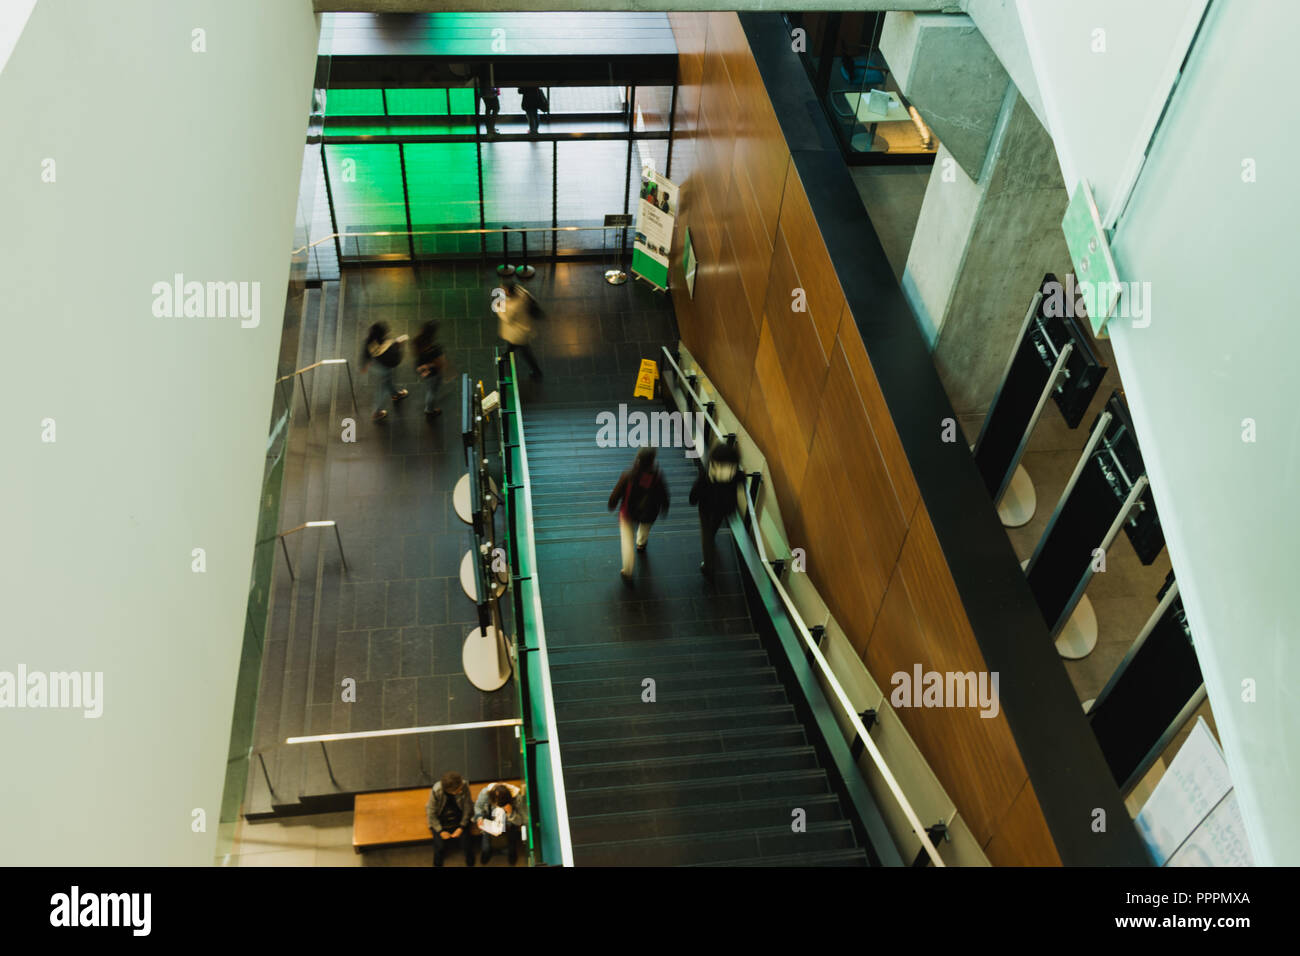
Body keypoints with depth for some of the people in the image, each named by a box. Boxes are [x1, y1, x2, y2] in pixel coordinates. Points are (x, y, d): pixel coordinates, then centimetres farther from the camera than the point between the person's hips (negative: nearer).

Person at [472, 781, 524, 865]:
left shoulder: (516, 797, -32)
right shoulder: (485, 792, -28)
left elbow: (520, 821, -25)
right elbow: (478, 807, -8)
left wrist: (510, 813, -43)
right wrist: (479, 818, -26)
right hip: (491, 817, 2)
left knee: (511, 824, -27)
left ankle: (512, 851, 0)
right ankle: (486, 851, 0)